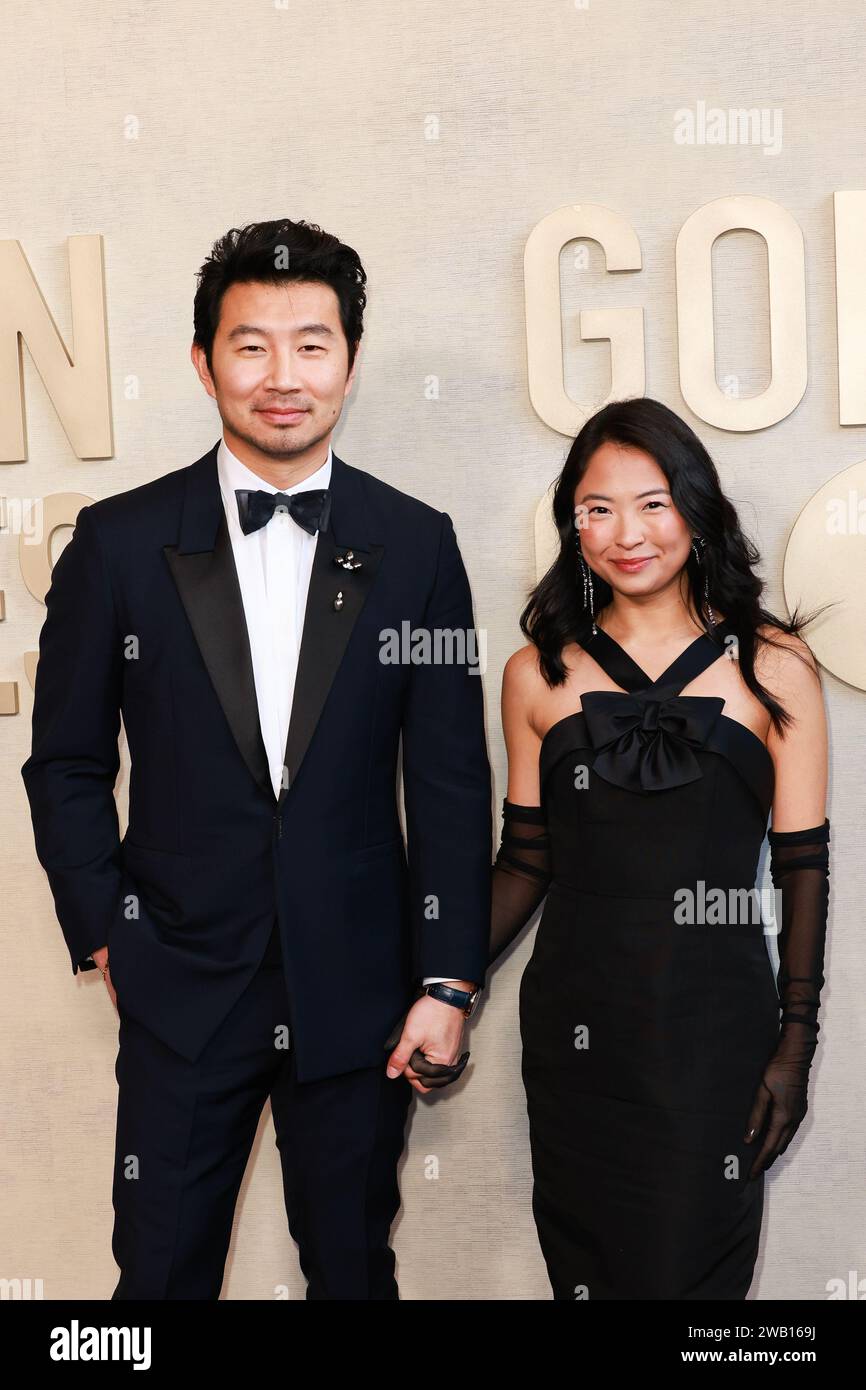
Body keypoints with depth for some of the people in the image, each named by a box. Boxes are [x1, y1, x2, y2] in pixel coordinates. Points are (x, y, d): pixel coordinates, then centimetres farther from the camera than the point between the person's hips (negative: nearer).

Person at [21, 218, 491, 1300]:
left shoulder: (416, 546, -2)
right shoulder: (120, 541, -3)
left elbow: (450, 779, -1)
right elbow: (66, 765, 4)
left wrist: (448, 980, -3)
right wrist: (104, 937, -1)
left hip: (357, 996, 1)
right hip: (181, 990, 0)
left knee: (354, 1269, 17)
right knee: (161, 1273, 12)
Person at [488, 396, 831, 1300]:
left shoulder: (772, 665, -1)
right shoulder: (538, 674, 3)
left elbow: (803, 868, 0)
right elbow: (526, 861, 7)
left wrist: (795, 1044, -3)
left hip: (717, 1036, -1)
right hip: (574, 1030, 2)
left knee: (693, 1268, 8)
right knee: (584, 1267, 14)